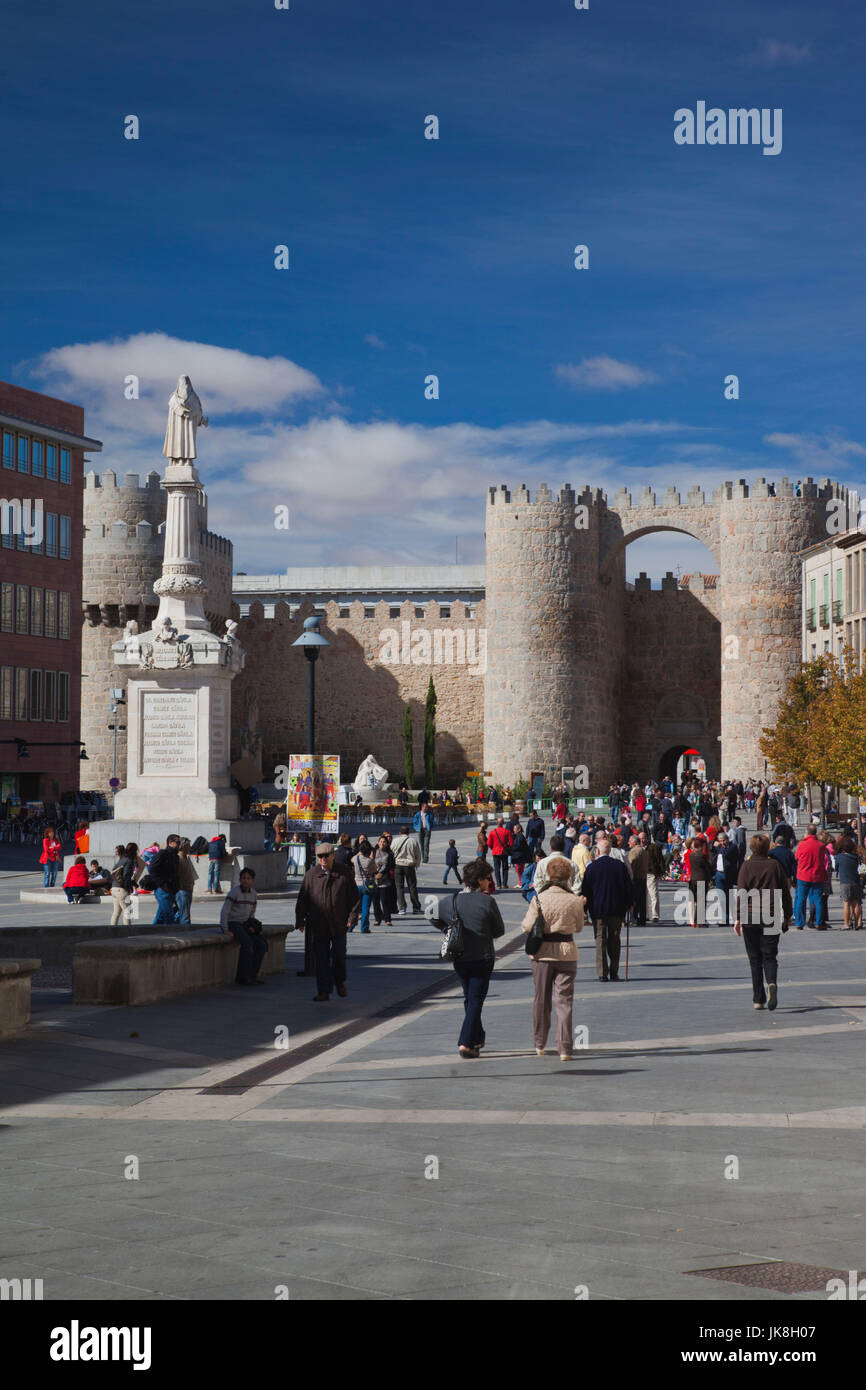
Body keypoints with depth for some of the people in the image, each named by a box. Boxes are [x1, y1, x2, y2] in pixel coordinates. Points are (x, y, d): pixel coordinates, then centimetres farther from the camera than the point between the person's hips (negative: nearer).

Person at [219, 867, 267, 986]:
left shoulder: (253, 893, 10)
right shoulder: (234, 892, -10)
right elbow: (224, 911, -12)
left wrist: (252, 926, 8)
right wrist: (225, 930, -18)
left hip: (244, 924, 7)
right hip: (232, 923, -7)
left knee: (262, 944, -9)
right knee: (247, 942, -30)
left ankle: (252, 975, -3)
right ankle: (243, 977, -26)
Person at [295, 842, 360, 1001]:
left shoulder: (343, 873, 1)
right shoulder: (311, 874, 2)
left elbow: (354, 896, 4)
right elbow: (302, 899, 4)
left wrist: (351, 917, -4)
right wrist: (300, 921, -1)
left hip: (339, 924, 0)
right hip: (318, 925, 0)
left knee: (339, 955, 8)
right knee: (321, 958, -1)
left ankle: (339, 982, 34)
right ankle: (324, 992, 4)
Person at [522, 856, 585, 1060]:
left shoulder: (538, 899, -10)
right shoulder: (575, 901, -7)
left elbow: (528, 926, -7)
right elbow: (579, 927, 6)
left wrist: (525, 919, 14)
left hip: (542, 953, 0)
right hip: (566, 952, 0)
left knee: (541, 1000, 15)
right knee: (564, 1001, 4)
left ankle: (540, 1045, 26)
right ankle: (564, 1049, -1)